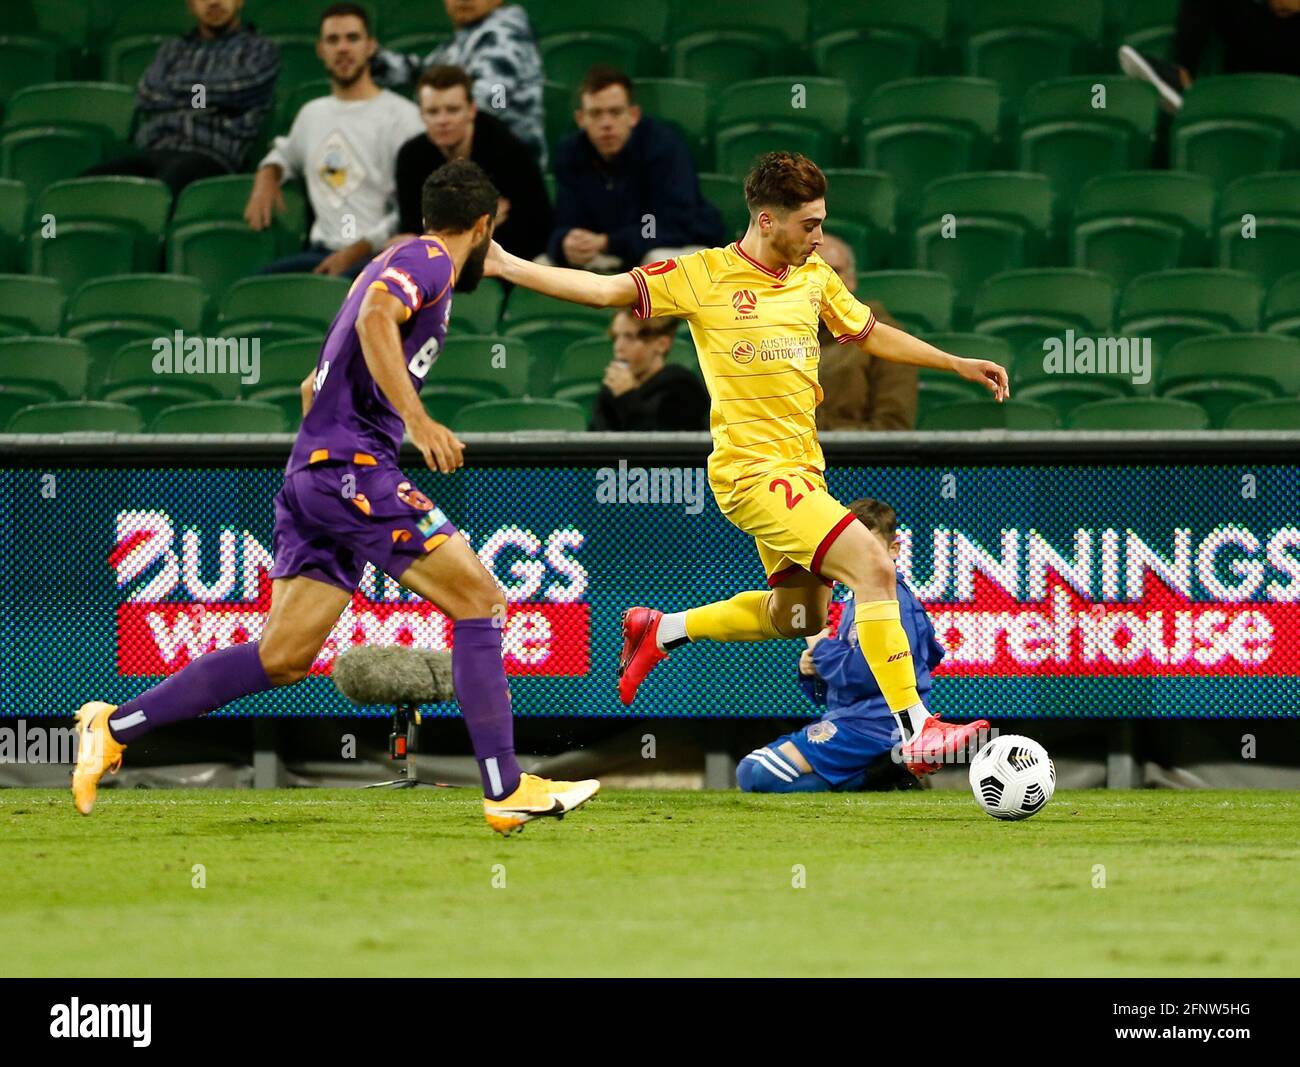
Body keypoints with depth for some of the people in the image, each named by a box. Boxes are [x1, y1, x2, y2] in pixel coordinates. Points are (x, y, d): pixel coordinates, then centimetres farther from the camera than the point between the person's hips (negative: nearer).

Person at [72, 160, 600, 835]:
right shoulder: (429, 261, -3)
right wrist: (416, 419, -32)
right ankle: (505, 792, -11)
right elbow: (375, 318, -25)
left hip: (313, 472, 9)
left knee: (283, 658, 5)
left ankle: (115, 728, 4)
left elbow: (315, 387, 31)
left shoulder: (403, 261, 25)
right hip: (353, 466, -9)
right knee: (478, 602, -8)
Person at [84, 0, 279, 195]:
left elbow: (231, 89, 0)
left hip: (211, 158, -5)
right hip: (155, 151, 5)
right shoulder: (172, 49, 29)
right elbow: (147, 96, 11)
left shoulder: (262, 50, 17)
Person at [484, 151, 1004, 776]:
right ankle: (916, 733, -21)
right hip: (752, 468, -8)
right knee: (873, 565, -22)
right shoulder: (704, 276, -7)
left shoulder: (814, 277, 10)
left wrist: (957, 364, 22)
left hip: (802, 467, 8)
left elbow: (870, 334, 25)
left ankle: (661, 631, 38)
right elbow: (609, 290, -7)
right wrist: (509, 267, -14)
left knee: (799, 617, 18)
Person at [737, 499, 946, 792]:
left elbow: (864, 675, -23)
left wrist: (822, 649, -5)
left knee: (754, 774, -18)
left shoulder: (891, 602, -12)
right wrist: (811, 671, 1)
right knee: (751, 769, 21)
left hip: (873, 725, -11)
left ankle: (882, 772, -15)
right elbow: (831, 691, 24)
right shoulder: (857, 603, 20)